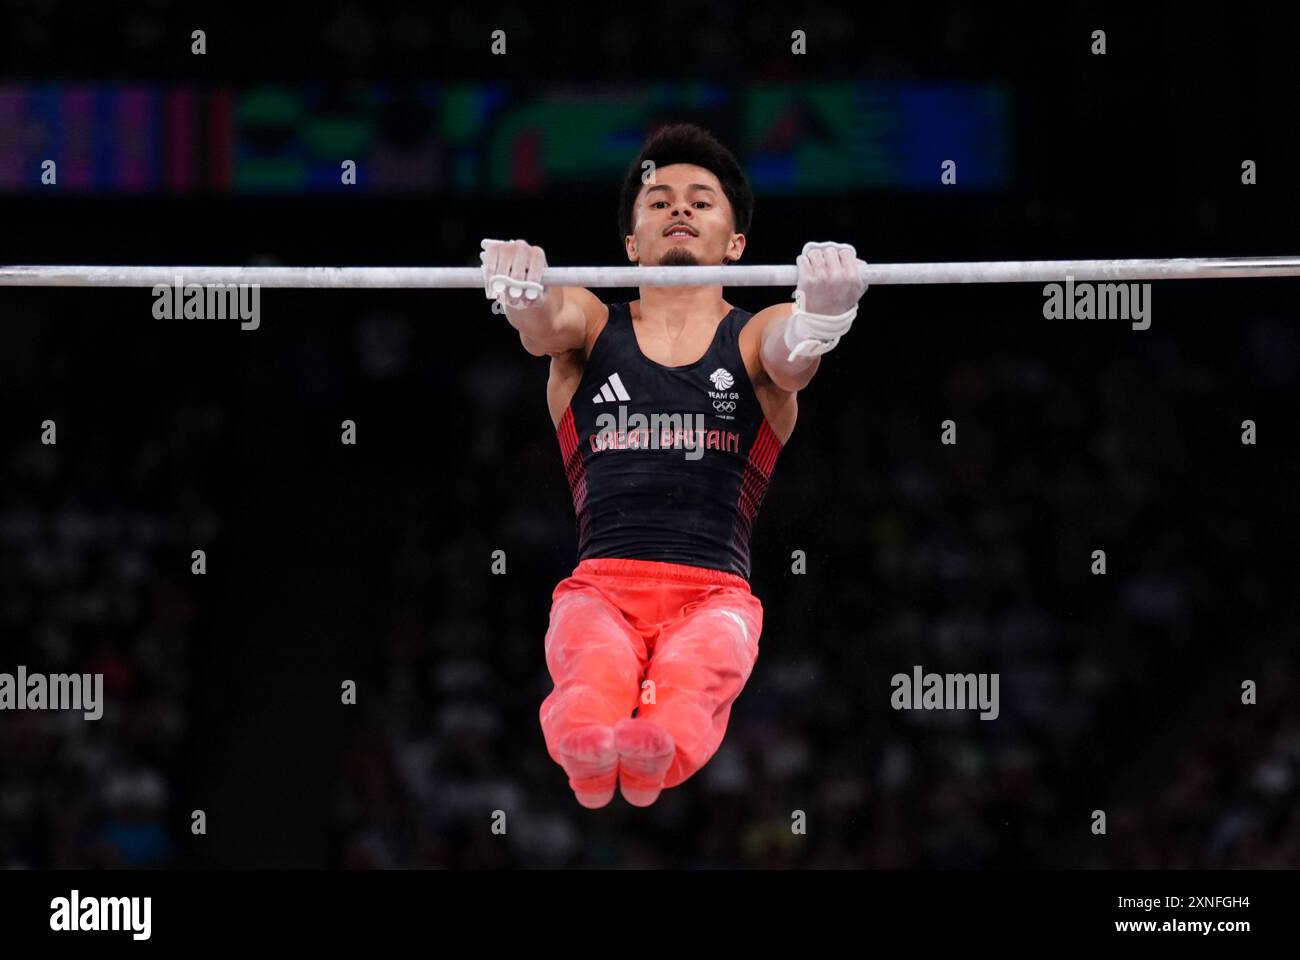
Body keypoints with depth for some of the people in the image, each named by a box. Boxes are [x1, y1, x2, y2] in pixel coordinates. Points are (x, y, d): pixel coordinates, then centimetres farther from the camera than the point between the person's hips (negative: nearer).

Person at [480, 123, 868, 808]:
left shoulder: (755, 338, 16)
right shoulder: (592, 326, 19)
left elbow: (792, 352, -9)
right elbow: (548, 323, -6)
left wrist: (824, 311, -36)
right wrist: (523, 292, -34)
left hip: (714, 592, 0)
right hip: (601, 587, 1)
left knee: (695, 676, -37)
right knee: (593, 671, -36)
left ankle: (659, 751, -66)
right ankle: (584, 745, -66)